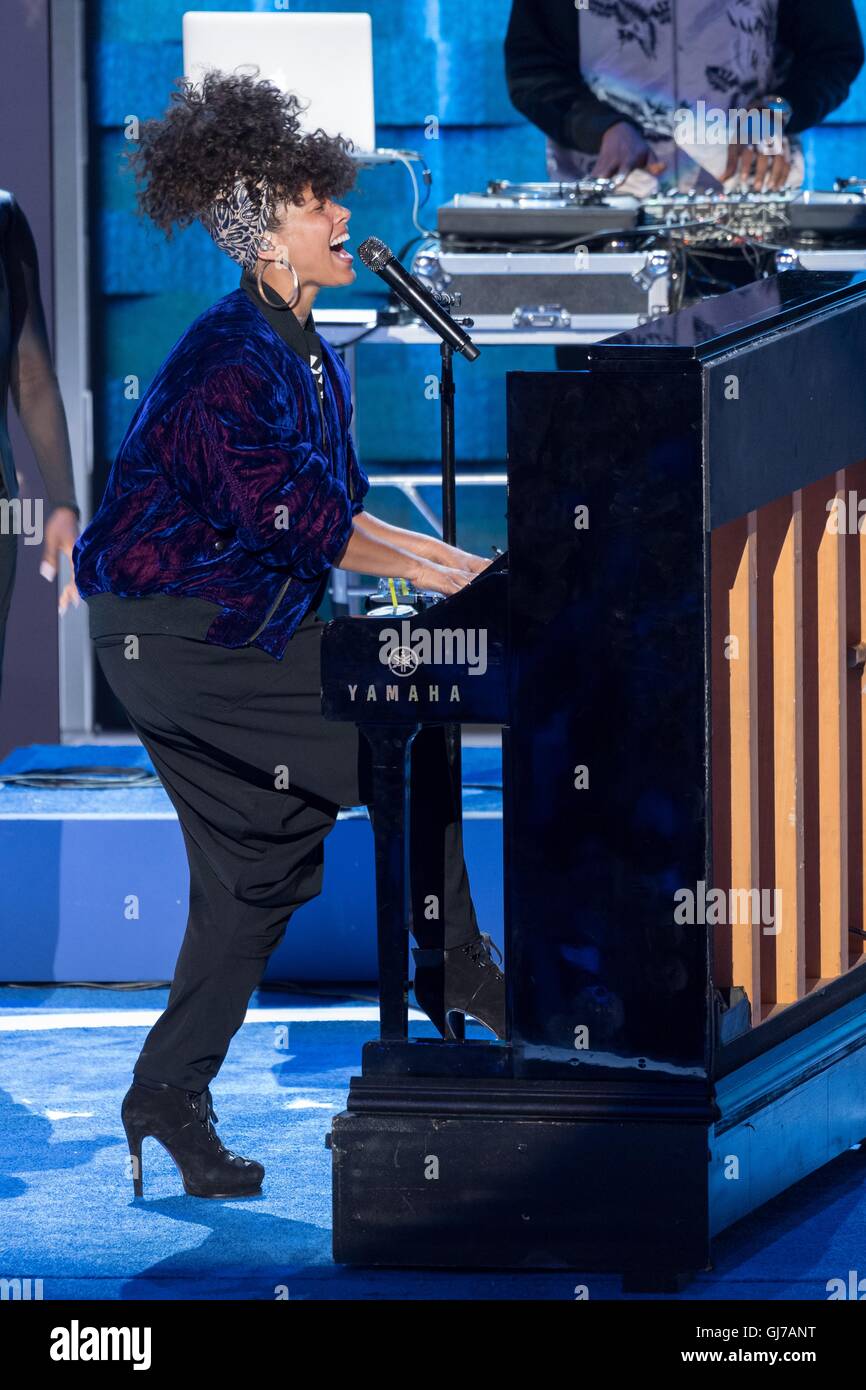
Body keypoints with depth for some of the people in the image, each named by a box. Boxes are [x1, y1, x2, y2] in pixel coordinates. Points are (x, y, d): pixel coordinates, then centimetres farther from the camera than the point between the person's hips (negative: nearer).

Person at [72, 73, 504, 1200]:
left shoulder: (306, 354, 11)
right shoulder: (229, 362, -20)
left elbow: (333, 513, 17)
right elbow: (294, 521, -23)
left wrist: (455, 562, 8)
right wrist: (440, 575, -17)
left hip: (243, 626, 10)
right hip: (179, 640, -10)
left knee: (257, 868, 10)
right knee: (409, 749, -12)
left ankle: (171, 1099, 14)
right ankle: (454, 972, 3)